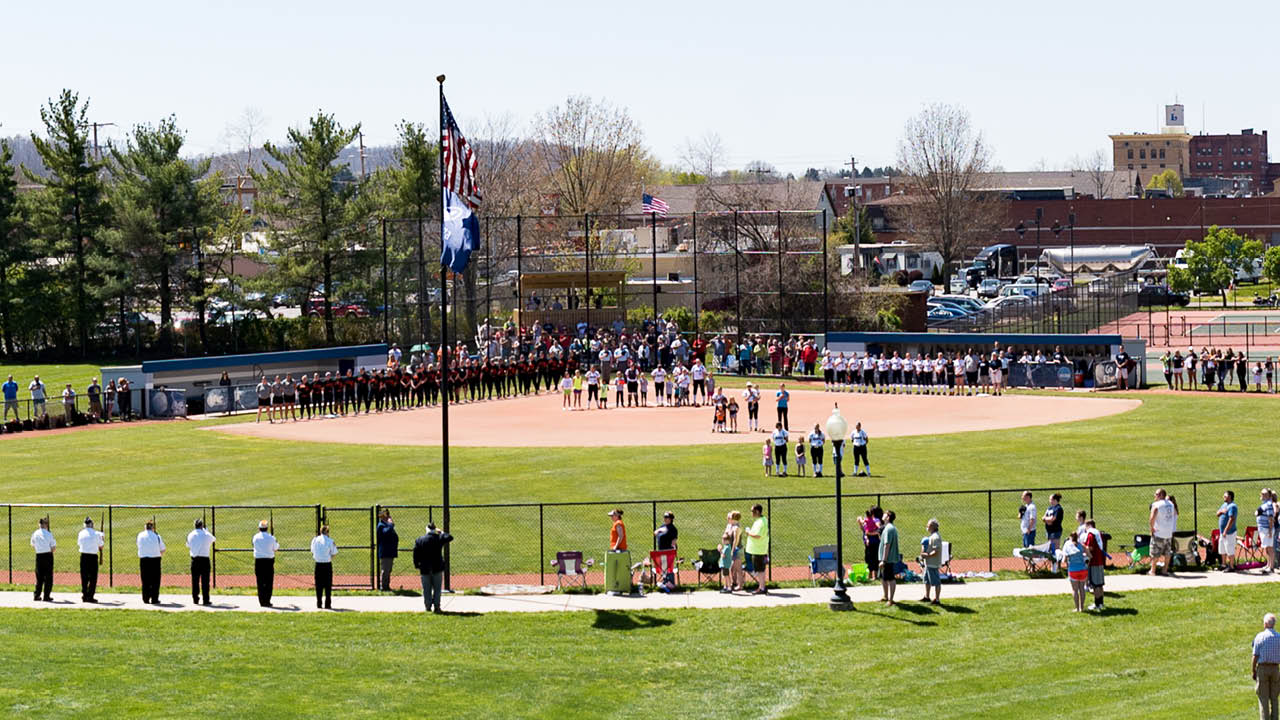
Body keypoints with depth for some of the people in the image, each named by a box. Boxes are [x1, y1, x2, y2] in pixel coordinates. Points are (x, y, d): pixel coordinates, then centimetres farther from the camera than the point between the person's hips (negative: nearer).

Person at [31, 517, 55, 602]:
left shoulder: (35, 534, 0)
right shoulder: (49, 534, -9)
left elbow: (33, 545, 12)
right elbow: (53, 547, -7)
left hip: (39, 556, 3)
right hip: (48, 556, -3)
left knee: (39, 577, 13)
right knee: (48, 577, 5)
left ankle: (37, 595, 11)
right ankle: (46, 596, 4)